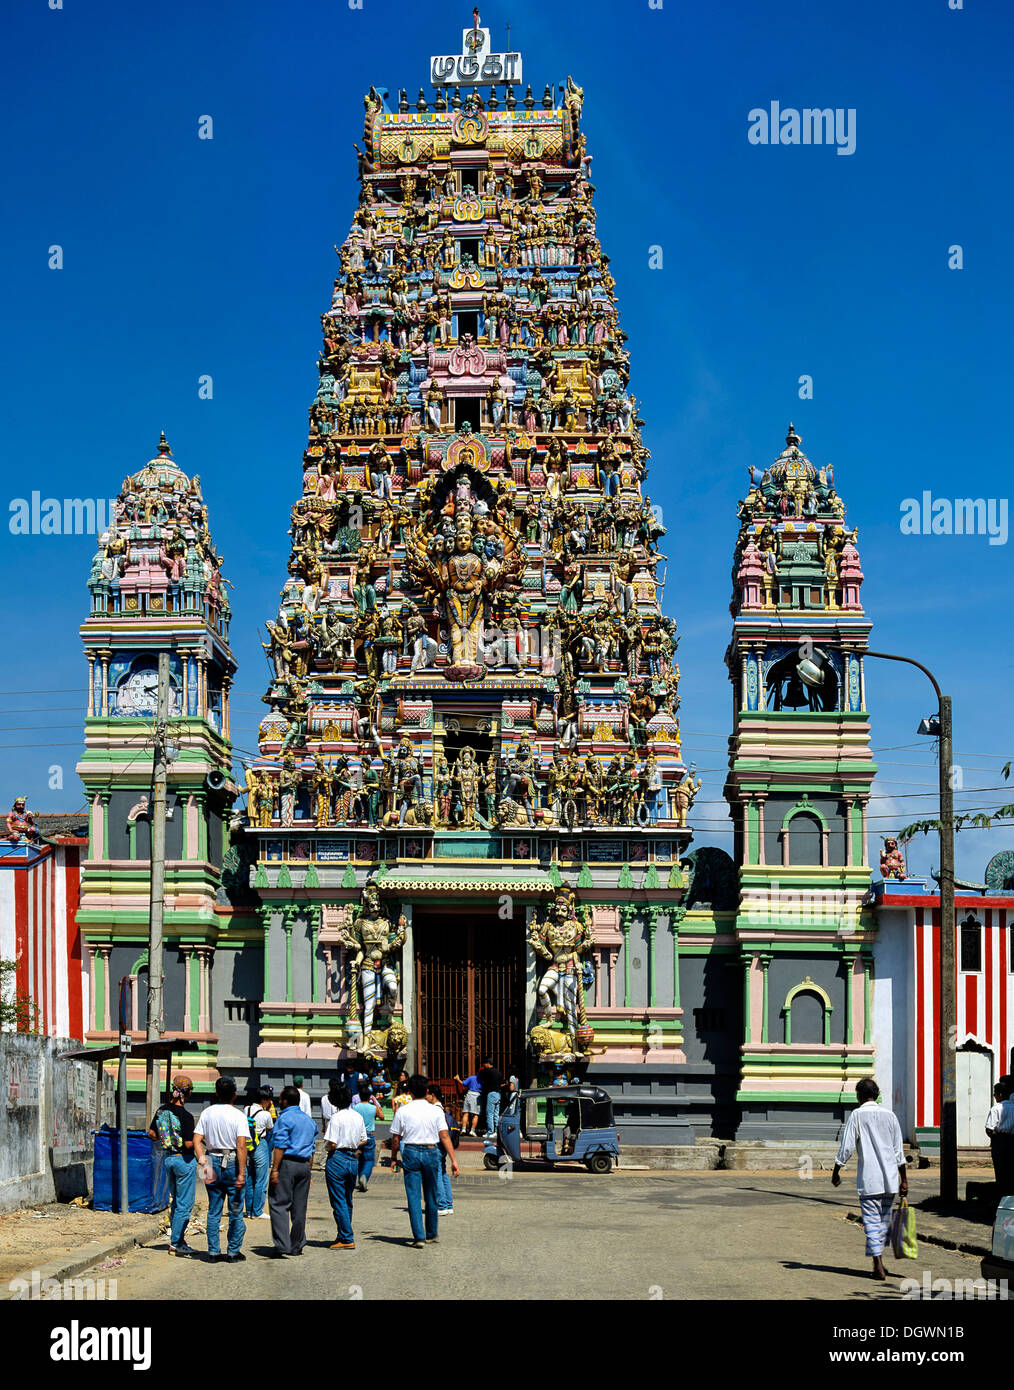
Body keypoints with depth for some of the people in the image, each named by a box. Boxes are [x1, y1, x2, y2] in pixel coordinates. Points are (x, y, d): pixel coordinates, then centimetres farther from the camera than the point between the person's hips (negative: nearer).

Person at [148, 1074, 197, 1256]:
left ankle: (178, 1240, 23)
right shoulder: (185, 1116, -21)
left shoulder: (162, 1110, 1)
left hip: (167, 1157, 8)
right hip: (184, 1159, -8)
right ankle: (176, 1243, 3)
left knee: (175, 1201, 18)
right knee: (185, 1204, 2)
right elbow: (189, 1144, -23)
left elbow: (152, 1133, 12)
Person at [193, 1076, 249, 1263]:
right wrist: (241, 1173, -16)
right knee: (236, 1211, 6)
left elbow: (197, 1140, -5)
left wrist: (203, 1161, -9)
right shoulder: (238, 1116, -10)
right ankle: (233, 1252, 7)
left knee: (214, 1211, 11)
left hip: (213, 1163, 4)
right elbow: (241, 1146, -16)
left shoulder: (206, 1113, 2)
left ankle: (214, 1251, 12)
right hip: (233, 1163, -4)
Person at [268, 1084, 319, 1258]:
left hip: (287, 1163, -7)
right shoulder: (309, 1119, 17)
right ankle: (297, 1246, 15)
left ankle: (282, 1245, -15)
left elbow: (280, 1146, -15)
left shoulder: (284, 1118, -8)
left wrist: (274, 1169, -15)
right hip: (304, 1165, 7)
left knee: (279, 1204, -7)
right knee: (299, 1207, 11)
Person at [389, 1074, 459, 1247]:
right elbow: (444, 1137, -5)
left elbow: (395, 1138, 1)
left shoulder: (402, 1111, -3)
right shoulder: (436, 1111, -1)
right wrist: (453, 1160, -5)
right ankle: (431, 1234, 27)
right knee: (431, 1197, 15)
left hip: (411, 1153, -1)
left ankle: (418, 1236, -7)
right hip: (431, 1152, 1)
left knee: (414, 1197, 0)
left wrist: (393, 1158, 14)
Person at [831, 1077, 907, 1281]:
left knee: (872, 1221, -2)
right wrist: (904, 1179, 13)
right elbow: (899, 1151, 9)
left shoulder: (857, 1115, -3)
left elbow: (846, 1147, -6)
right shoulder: (889, 1115, 8)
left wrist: (836, 1172, 5)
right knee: (884, 1220, 15)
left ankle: (878, 1266, -9)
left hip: (869, 1179, -4)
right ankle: (879, 1262, 20)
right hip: (890, 1179, 4)